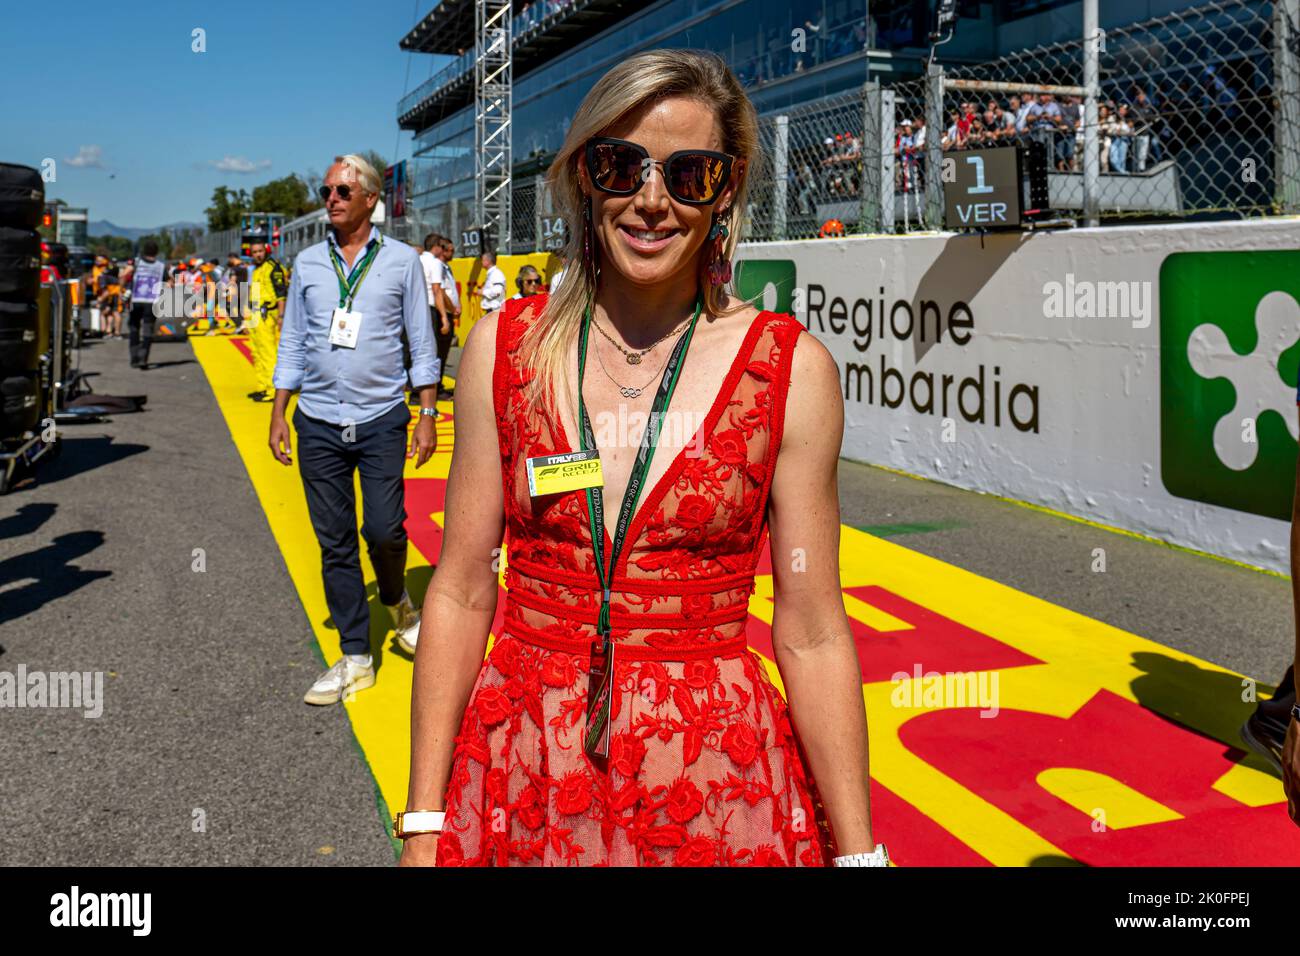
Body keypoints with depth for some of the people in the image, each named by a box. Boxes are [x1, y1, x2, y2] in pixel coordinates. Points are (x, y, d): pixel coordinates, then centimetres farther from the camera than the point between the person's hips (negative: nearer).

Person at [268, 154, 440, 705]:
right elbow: (292, 344, 13)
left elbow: (421, 343, 4)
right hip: (318, 423, 3)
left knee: (384, 530, -10)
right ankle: (355, 659, 13)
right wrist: (278, 414, 7)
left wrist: (427, 416, 0)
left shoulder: (401, 261, 2)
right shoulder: (307, 263, 9)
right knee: (335, 542, 4)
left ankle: (397, 601, 25)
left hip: (382, 419, -2)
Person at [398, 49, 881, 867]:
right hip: (522, 775, 2)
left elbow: (812, 637, -6)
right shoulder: (505, 347, -3)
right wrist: (423, 828, -2)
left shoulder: (790, 368, -7)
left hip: (714, 780, -1)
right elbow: (462, 594, -1)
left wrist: (857, 851, -5)